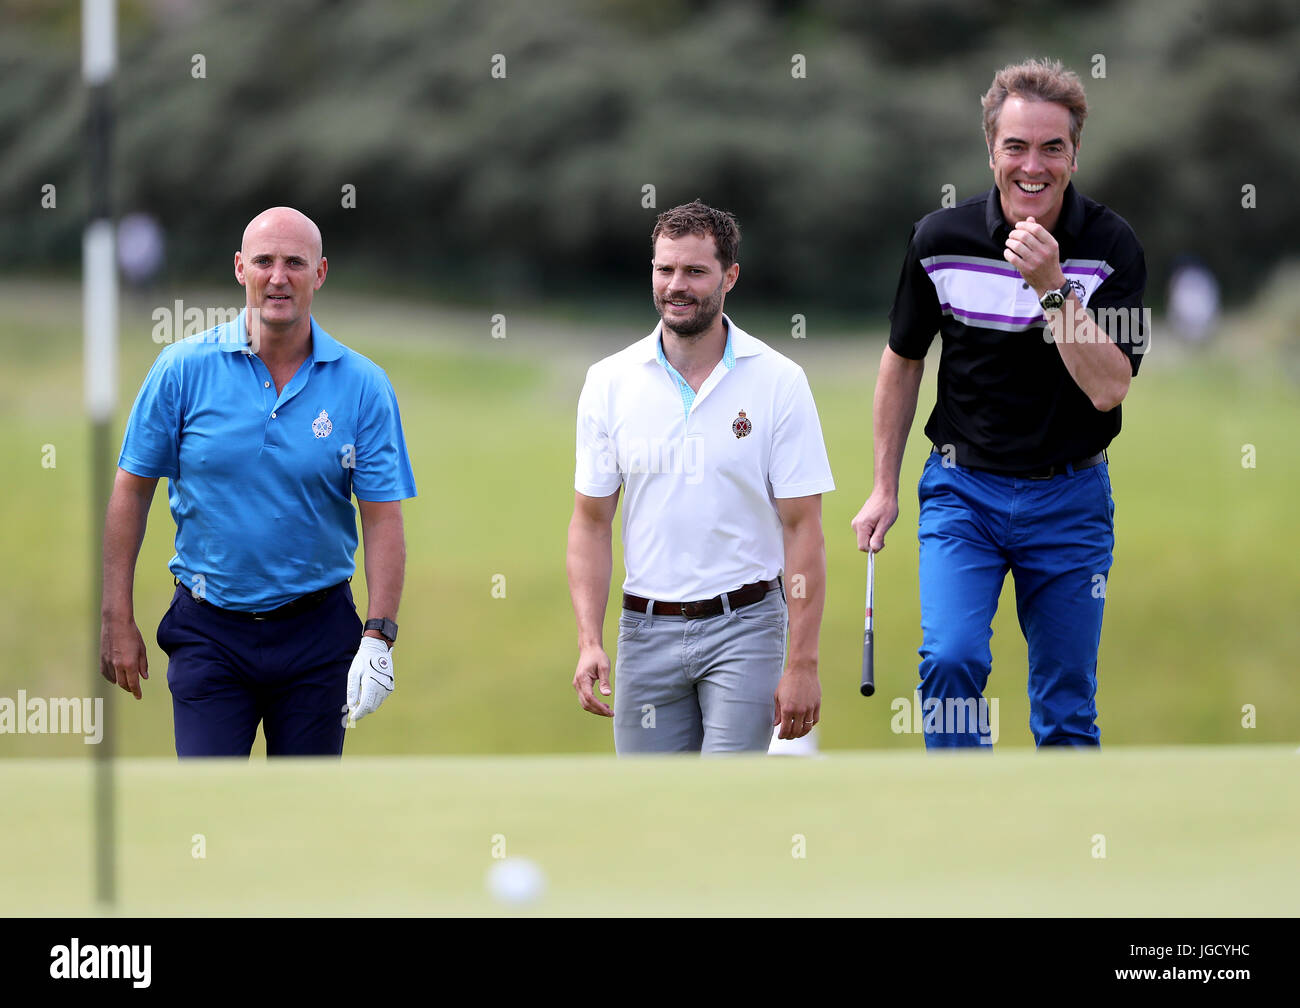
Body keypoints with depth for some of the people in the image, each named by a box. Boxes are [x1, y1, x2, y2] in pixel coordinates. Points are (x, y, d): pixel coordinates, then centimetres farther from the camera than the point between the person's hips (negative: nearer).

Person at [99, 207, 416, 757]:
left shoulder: (363, 385, -2)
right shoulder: (184, 370, -4)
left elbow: (383, 519, -4)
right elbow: (131, 491, 2)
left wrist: (378, 637, -14)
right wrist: (118, 620, -1)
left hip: (317, 632, 1)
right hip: (209, 634, -1)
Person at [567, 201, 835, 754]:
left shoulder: (779, 382, -5)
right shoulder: (610, 382, 3)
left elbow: (802, 529, -5)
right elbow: (591, 522, 6)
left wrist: (802, 664, -11)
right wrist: (589, 641, -5)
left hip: (743, 625, -3)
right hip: (647, 628, 3)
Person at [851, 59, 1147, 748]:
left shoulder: (1111, 247, -10)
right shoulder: (940, 240, -7)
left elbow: (1108, 388, -20)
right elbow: (903, 360, 9)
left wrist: (1052, 285, -30)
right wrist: (885, 486, 11)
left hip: (1070, 498, 0)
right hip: (963, 488, 0)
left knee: (1067, 710, 5)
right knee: (951, 659, -21)